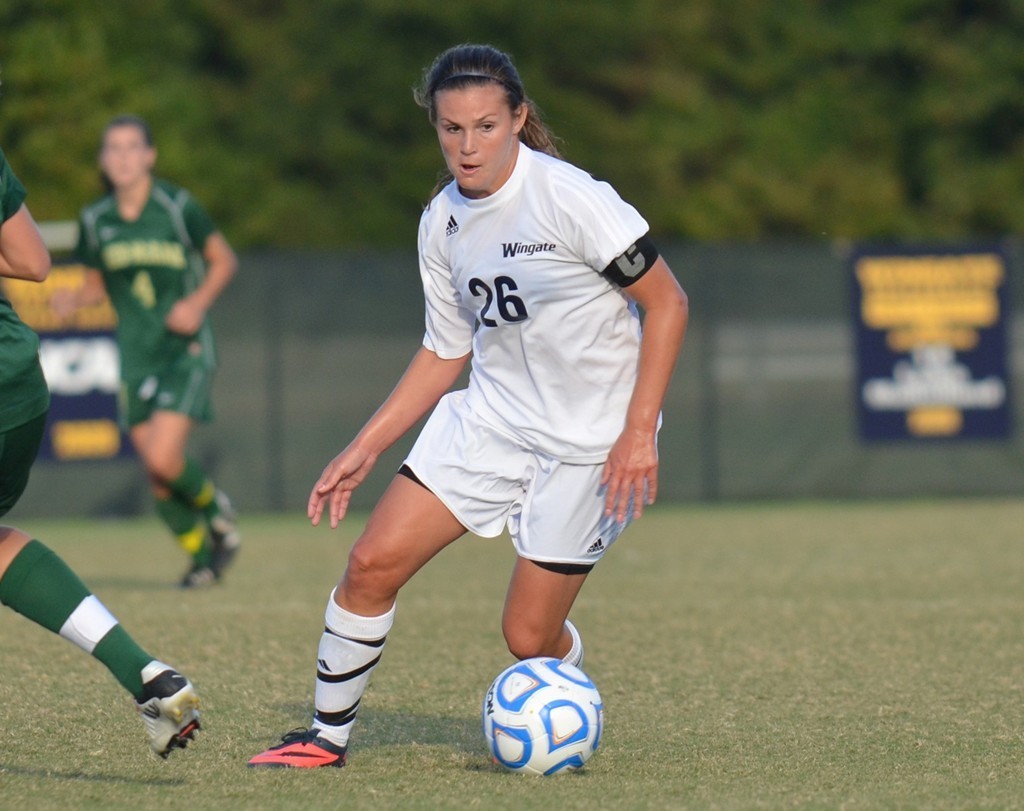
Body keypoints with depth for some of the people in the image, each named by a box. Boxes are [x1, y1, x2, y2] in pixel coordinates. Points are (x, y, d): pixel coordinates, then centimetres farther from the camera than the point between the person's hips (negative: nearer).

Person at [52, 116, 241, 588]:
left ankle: (216, 511, 12)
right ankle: (202, 557, 23)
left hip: (185, 349, -4)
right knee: (157, 477, 2)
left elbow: (224, 260, 2)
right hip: (136, 356, 4)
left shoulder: (178, 207, -9)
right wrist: (72, 301, -8)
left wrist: (198, 302, -15)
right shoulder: (95, 222, 2)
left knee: (163, 458, -19)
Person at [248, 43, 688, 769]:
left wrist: (639, 431, -19)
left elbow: (667, 302, -13)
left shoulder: (568, 197, -18)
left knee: (530, 638, -4)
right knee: (372, 564, -6)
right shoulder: (443, 222, 3)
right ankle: (329, 735, 11)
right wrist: (364, 449, 10)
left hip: (589, 437, -6)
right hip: (489, 415, 6)